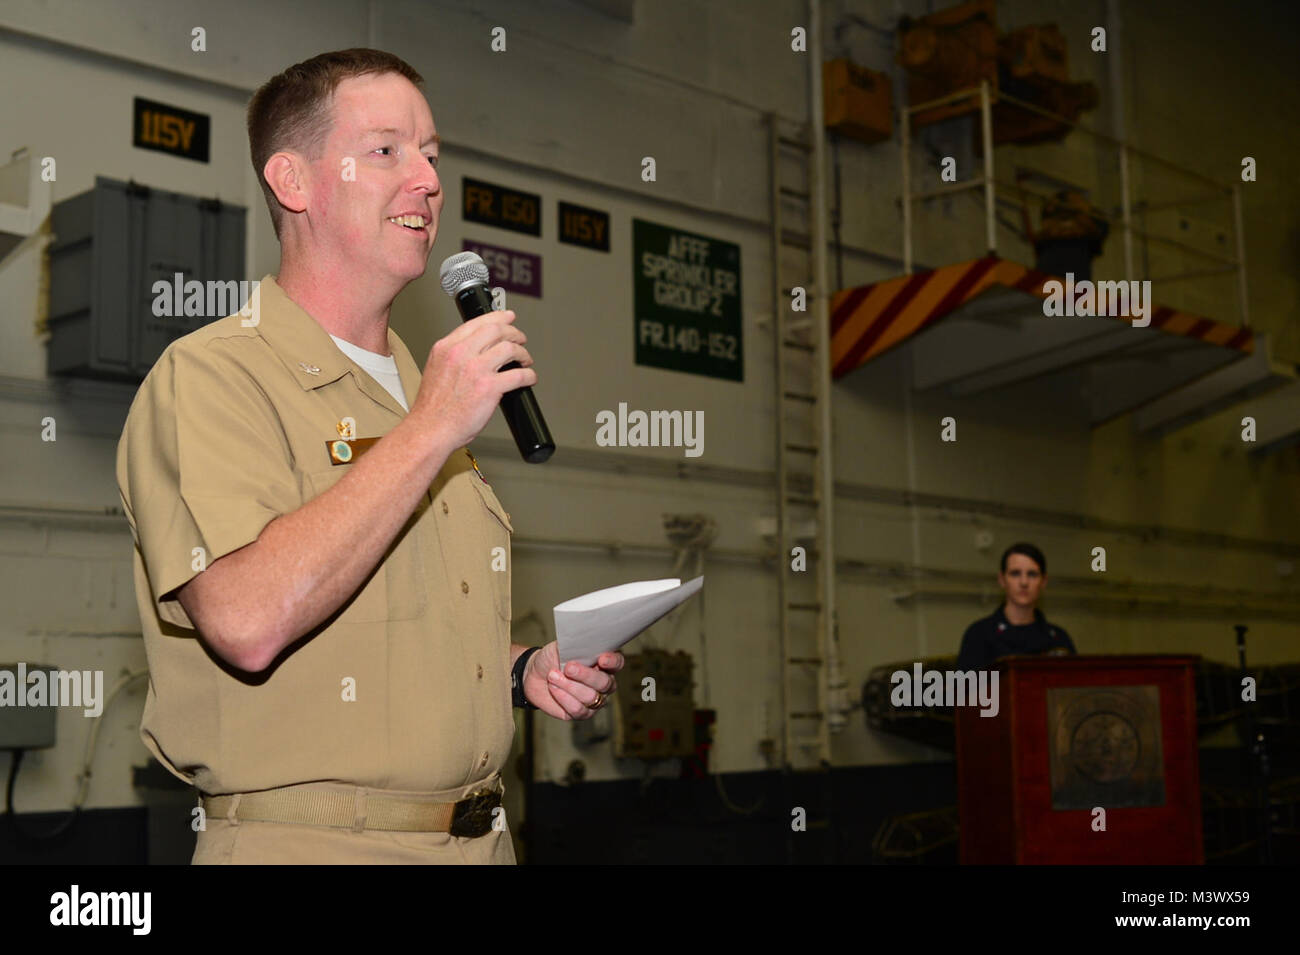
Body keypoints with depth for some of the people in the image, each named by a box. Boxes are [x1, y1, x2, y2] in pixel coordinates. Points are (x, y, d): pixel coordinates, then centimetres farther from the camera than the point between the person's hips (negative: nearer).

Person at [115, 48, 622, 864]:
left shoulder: (425, 391, 14)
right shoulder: (209, 378, -11)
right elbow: (248, 621, -27)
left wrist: (525, 671, 3)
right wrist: (428, 433, -23)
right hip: (306, 840, -7)